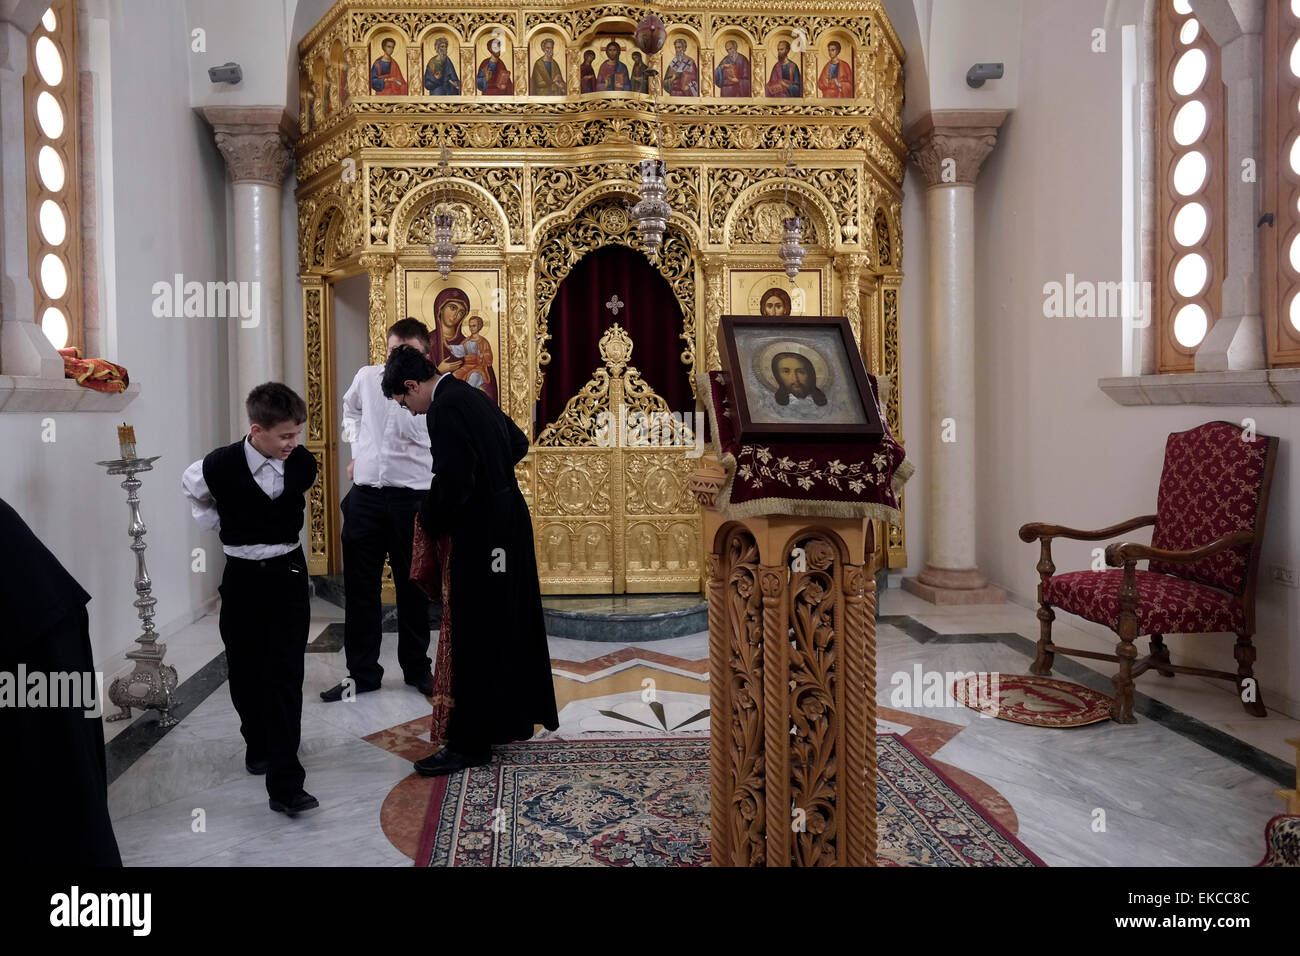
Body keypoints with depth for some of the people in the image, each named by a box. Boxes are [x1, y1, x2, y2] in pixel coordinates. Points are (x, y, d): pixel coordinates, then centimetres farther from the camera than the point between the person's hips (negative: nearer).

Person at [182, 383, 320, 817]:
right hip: (242, 576, 0)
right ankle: (258, 744, 37)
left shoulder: (303, 464, -10)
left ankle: (285, 783, -6)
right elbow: (191, 488, 8)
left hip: (288, 573, 0)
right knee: (246, 672, 11)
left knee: (286, 677, -5)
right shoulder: (221, 466, -16)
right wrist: (218, 525, 5)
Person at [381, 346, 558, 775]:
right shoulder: (471, 396, 11)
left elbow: (454, 480, -24)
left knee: (475, 639, -2)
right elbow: (518, 443, 23)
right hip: (510, 524, 10)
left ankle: (470, 742, 7)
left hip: (482, 536, -10)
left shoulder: (445, 408, -17)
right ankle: (515, 718, 32)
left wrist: (431, 522, -8)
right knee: (510, 627, 18)